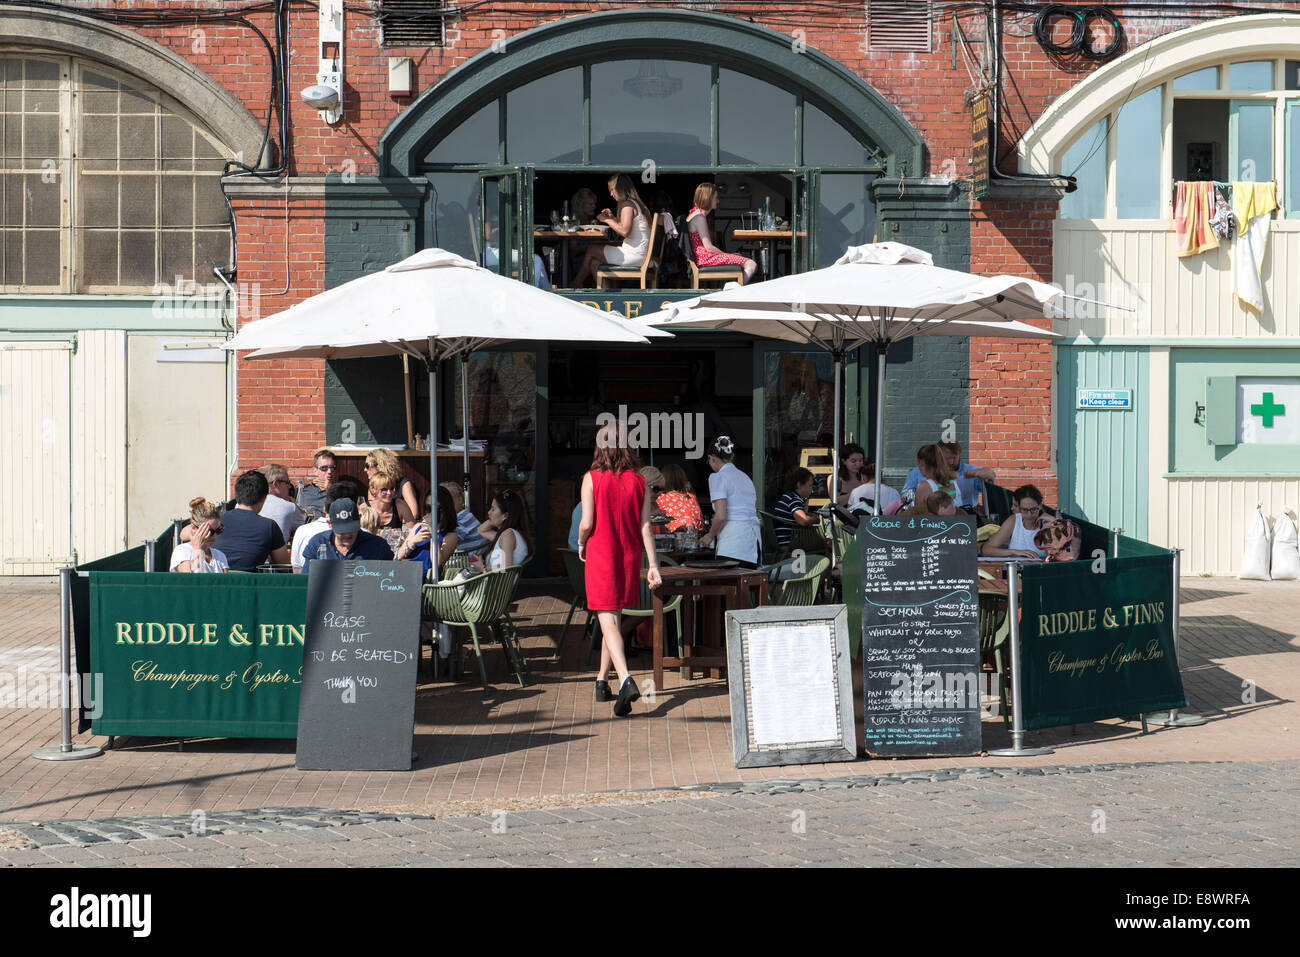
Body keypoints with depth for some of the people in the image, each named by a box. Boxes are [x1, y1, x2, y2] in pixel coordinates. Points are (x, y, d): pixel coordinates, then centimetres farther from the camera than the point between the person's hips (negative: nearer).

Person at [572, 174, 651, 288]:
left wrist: (607, 220, -11)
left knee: (591, 250, 3)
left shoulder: (628, 205, -12)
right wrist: (612, 218, 15)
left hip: (634, 255, -10)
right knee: (594, 262, 9)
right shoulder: (635, 203, 19)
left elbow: (624, 231, -24)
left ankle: (577, 283, 18)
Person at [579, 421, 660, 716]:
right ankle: (602, 680, 31)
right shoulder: (639, 481, 0)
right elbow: (645, 526, -3)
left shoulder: (592, 479, -9)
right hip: (629, 557, 4)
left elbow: (586, 523, -12)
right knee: (615, 619, 19)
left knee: (609, 622, -7)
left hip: (600, 556, -4)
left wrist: (581, 543, 9)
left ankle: (626, 680, -27)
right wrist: (652, 564, -2)